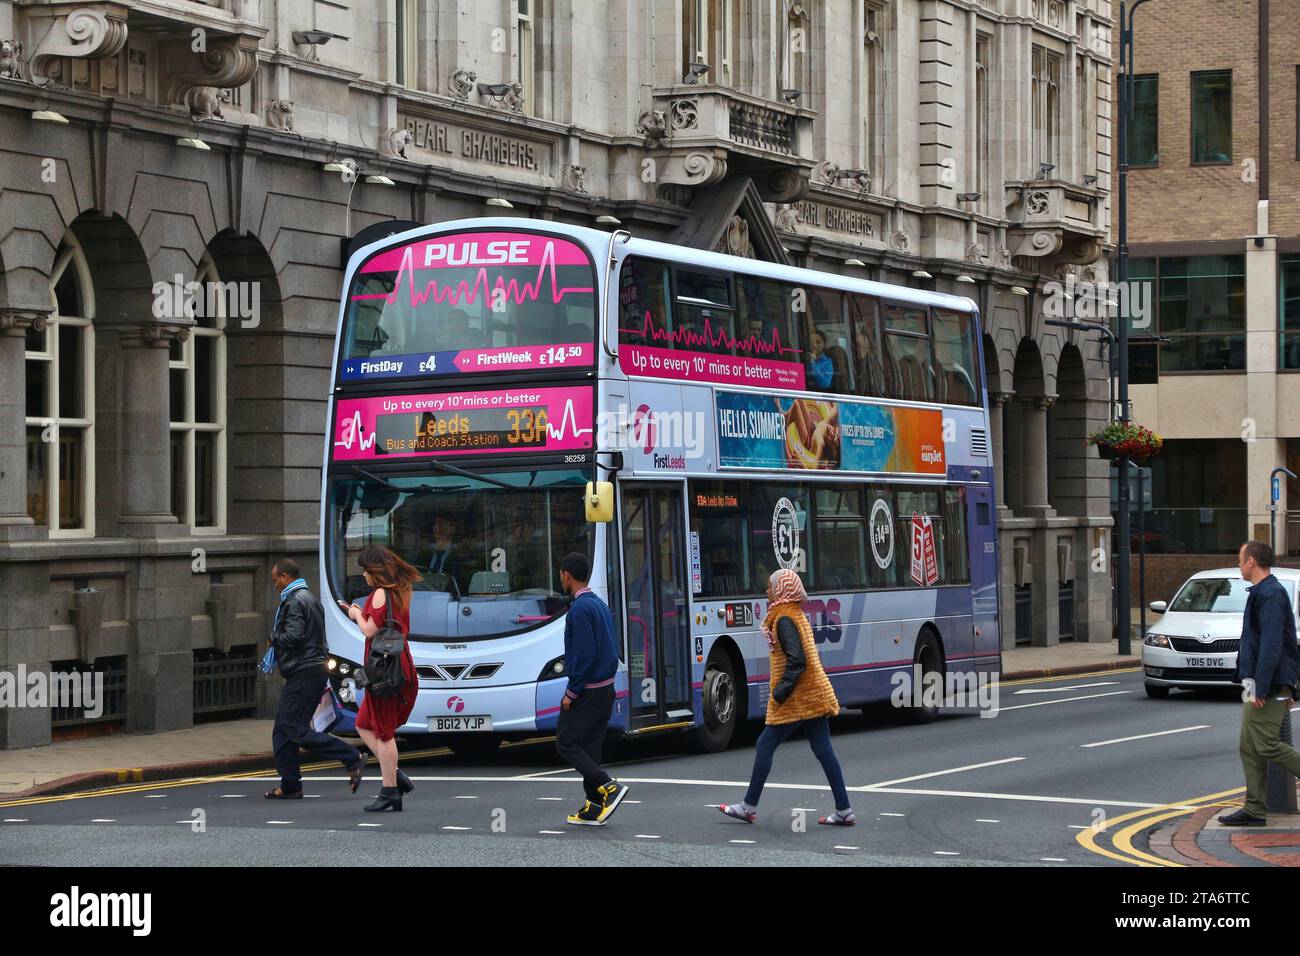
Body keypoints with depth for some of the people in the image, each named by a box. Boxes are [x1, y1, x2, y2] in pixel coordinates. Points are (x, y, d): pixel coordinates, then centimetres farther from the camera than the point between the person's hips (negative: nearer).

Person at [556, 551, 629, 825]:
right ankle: (595, 809, 10)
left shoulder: (580, 608, -16)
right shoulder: (600, 604, 14)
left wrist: (572, 692, -16)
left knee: (567, 743, -3)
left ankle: (609, 787, -14)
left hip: (587, 690, -9)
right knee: (589, 746, 11)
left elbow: (584, 654, -22)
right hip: (606, 689, 9)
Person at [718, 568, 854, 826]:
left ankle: (749, 807, 7)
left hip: (796, 700, -9)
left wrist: (780, 691, -19)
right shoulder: (797, 616, 16)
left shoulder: (784, 620, -14)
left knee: (765, 746, 1)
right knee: (822, 749, 7)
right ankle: (844, 811, 4)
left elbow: (796, 660, -23)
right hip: (814, 696, 9)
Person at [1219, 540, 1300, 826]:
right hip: (1258, 686, 10)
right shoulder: (1262, 592, 18)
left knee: (1267, 745, -11)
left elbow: (1272, 645, -22)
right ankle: (1255, 810, 10)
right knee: (1250, 748, 8)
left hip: (1269, 685, -10)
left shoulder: (1270, 594, -16)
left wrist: (1261, 688, -24)